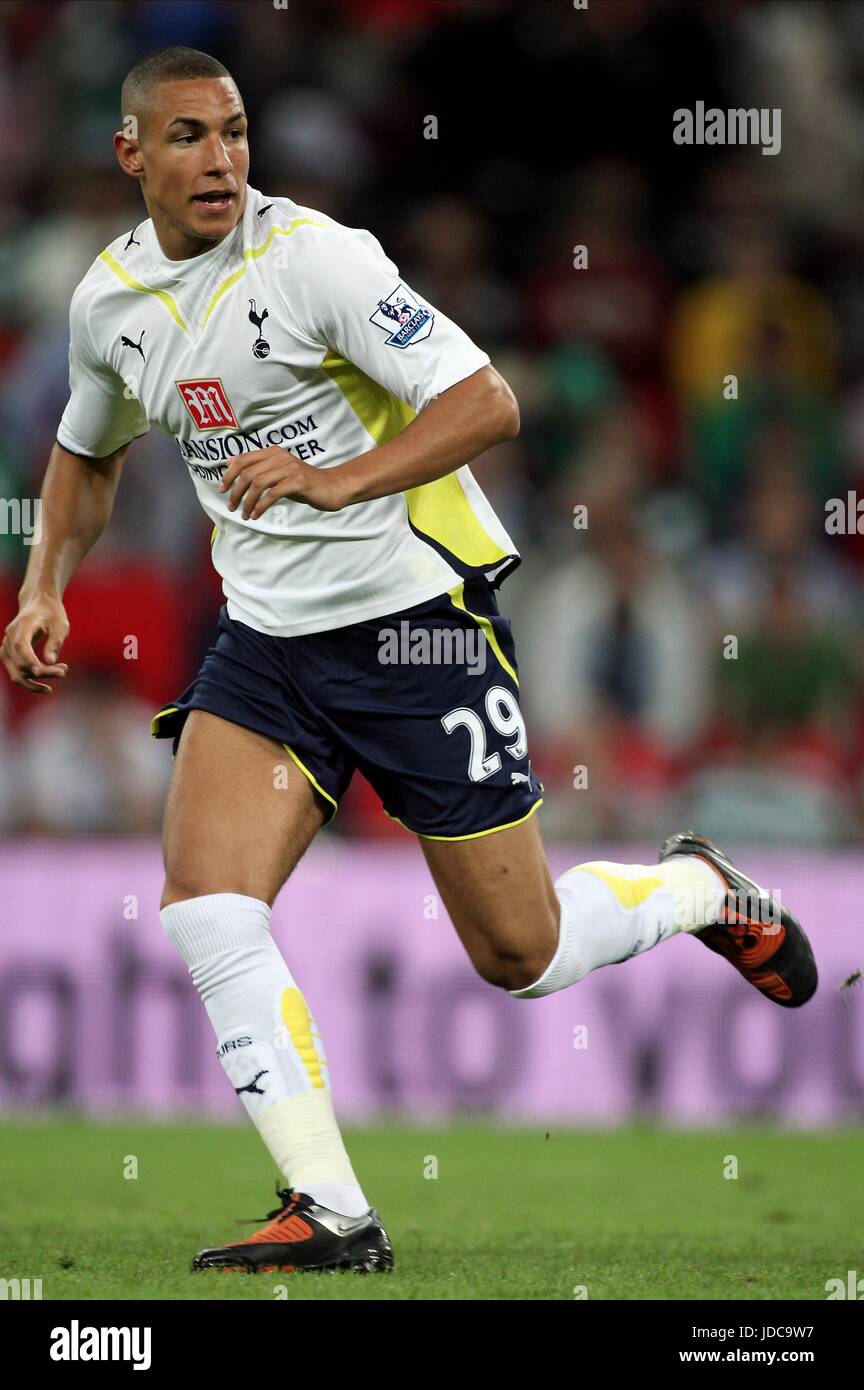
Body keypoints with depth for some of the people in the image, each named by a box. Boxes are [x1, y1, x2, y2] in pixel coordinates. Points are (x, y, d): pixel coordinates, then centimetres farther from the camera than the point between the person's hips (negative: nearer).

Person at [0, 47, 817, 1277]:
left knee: (522, 957, 3)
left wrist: (338, 481, -32)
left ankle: (702, 889, 35)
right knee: (205, 913, -17)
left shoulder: (312, 256, -16)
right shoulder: (108, 300, 4)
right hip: (266, 641, 5)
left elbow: (486, 402, -21)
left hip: (415, 622, -5)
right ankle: (332, 1214, -11)